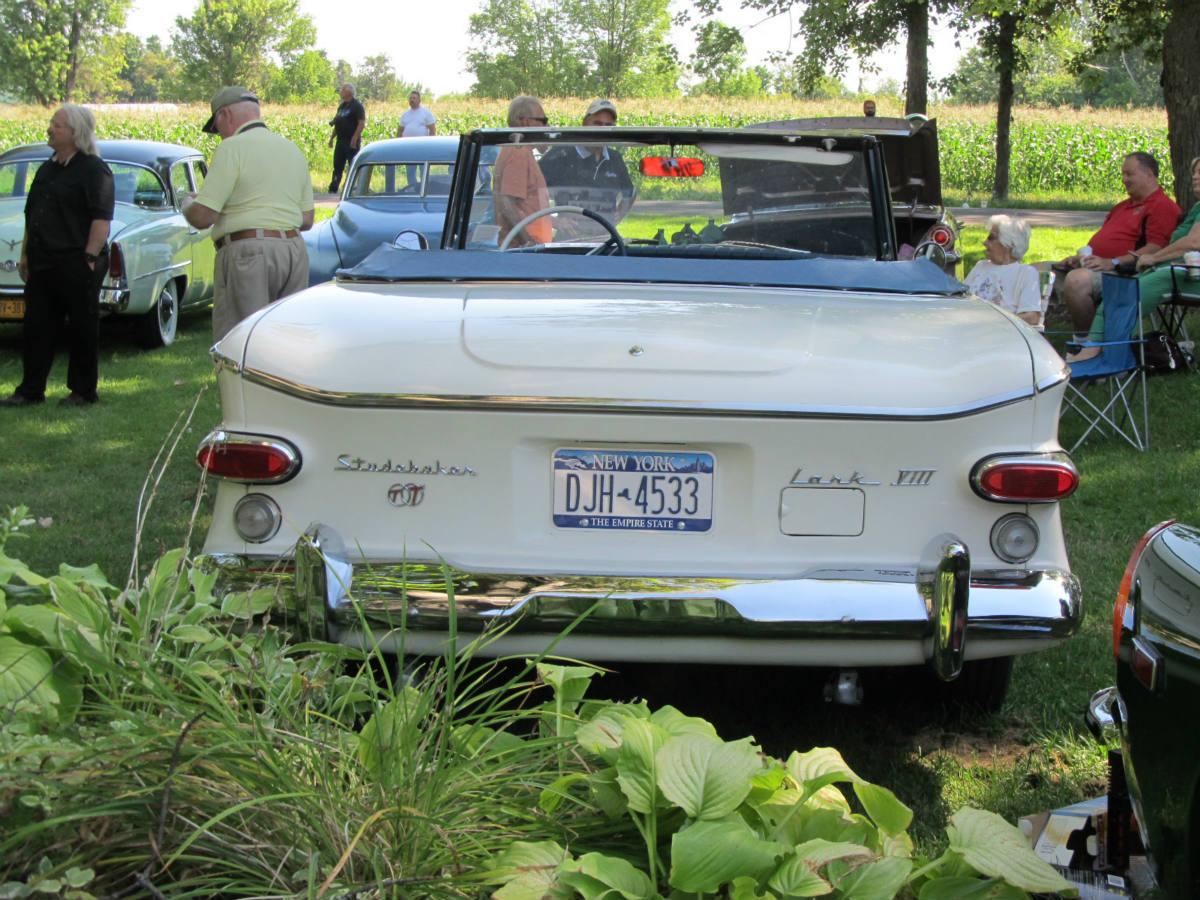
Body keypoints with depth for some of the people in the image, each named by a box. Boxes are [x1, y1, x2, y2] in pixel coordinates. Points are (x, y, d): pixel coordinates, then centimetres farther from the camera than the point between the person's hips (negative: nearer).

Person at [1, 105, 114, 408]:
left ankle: (83, 391, 10)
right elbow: (32, 215, 23)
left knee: (82, 330, 2)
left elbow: (102, 218, -15)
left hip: (76, 263, -8)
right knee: (37, 328, 8)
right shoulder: (47, 169, 17)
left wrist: (90, 257, -21)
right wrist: (25, 254, 18)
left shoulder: (93, 170, -8)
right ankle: (30, 391, 14)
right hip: (42, 264, 8)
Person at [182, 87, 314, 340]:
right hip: (294, 251, 8)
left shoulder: (232, 148, -7)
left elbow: (203, 217, -11)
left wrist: (188, 204, 10)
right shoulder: (293, 150, 17)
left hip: (248, 252, -7)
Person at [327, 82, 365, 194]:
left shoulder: (357, 106, -9)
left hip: (351, 142, -8)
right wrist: (332, 137, 17)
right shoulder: (342, 105, 17)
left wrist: (354, 139, -23)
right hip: (341, 141, 8)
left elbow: (362, 123, -16)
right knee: (337, 165, 7)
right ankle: (333, 189, 9)